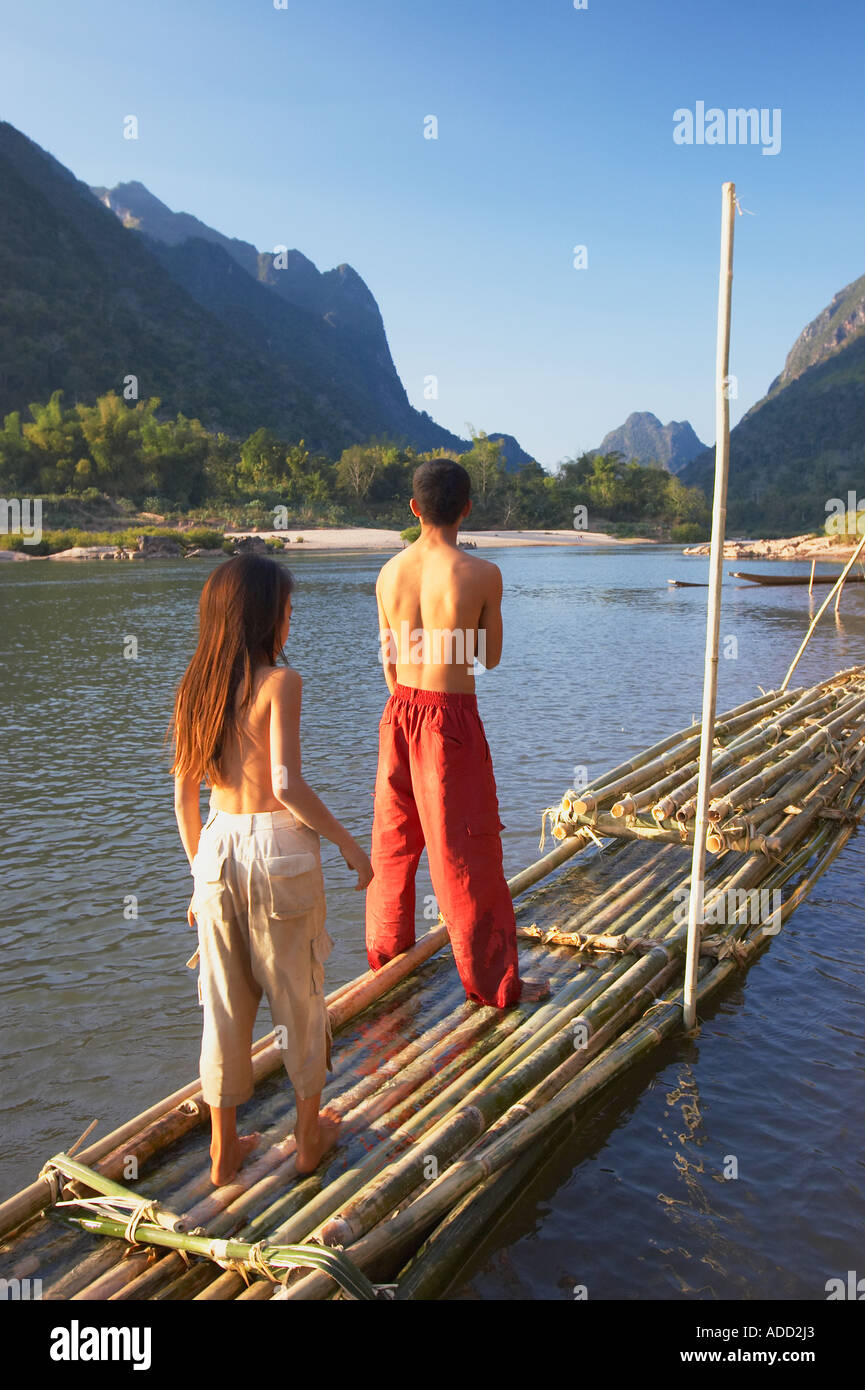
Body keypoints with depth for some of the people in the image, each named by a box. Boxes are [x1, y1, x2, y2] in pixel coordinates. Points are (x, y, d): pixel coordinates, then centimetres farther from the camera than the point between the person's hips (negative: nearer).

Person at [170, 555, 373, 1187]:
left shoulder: (195, 686, 5)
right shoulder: (279, 682, -14)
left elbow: (184, 792, 9)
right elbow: (287, 785, -21)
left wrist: (200, 873, 18)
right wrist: (348, 843, -9)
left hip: (218, 847, 5)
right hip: (279, 849, -5)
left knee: (225, 1003, 16)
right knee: (299, 995, 13)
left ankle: (224, 1150, 28)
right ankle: (310, 1136, 30)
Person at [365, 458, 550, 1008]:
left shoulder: (390, 572, -1)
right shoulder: (481, 574, -15)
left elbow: (390, 659, 9)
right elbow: (491, 656, -3)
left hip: (399, 714, 6)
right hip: (452, 719, -5)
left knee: (394, 836, 20)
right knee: (466, 850, 3)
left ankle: (387, 948, 38)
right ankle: (492, 979, 16)